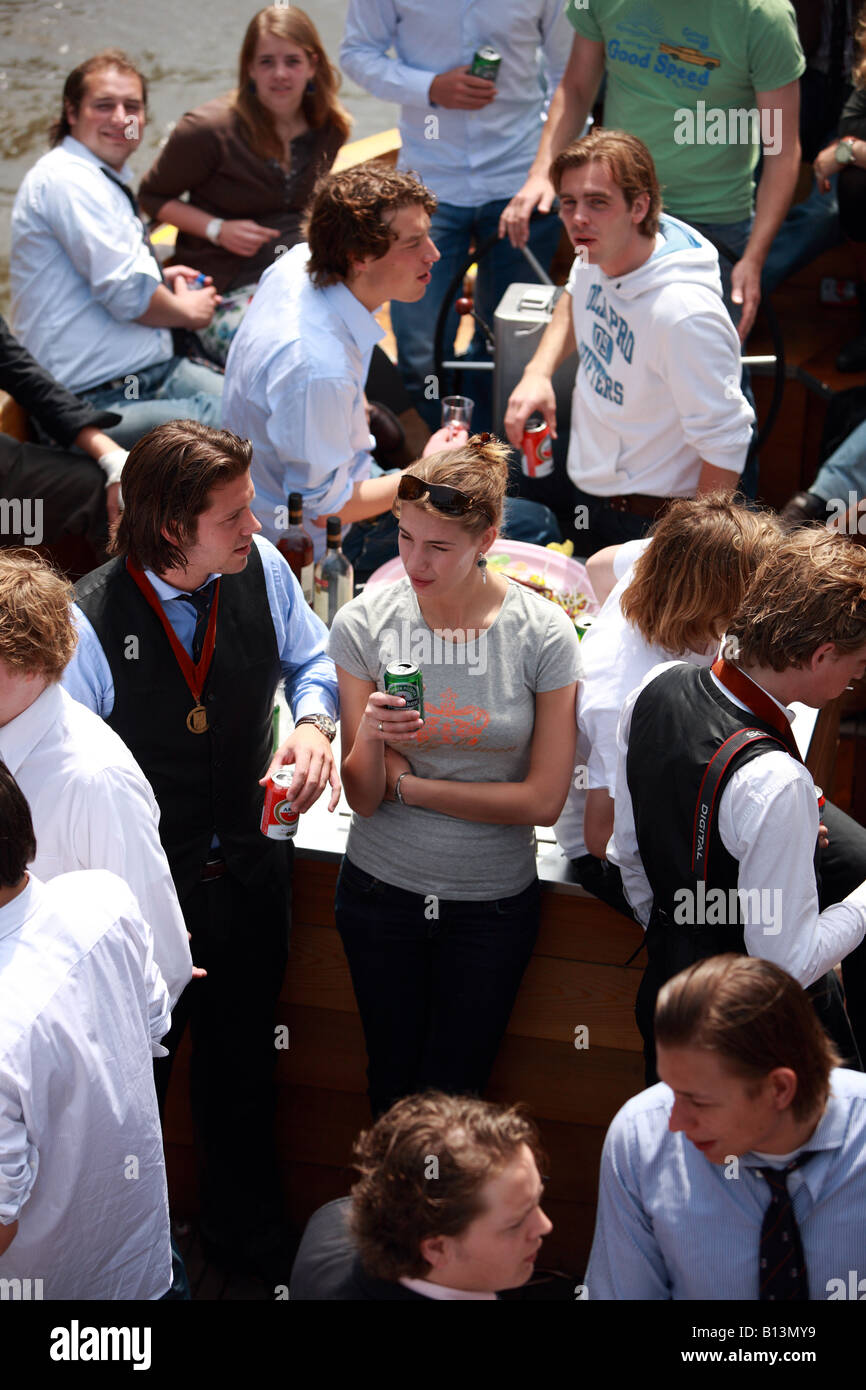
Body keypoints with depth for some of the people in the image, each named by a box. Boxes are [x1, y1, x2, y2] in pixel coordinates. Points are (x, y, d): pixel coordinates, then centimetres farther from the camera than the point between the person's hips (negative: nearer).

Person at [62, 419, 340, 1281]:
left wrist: (312, 722, -13)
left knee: (243, 1064, 24)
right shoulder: (89, 623, -25)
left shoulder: (260, 569, -12)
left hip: (249, 870, 5)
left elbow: (310, 658, 9)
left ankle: (243, 1228, 49)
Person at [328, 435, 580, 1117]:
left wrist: (409, 784, -12)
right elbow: (363, 798, -8)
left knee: (453, 1093, 12)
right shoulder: (364, 624, -11)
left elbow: (543, 800, -12)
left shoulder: (544, 634, -14)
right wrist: (369, 738, -30)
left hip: (493, 901, -1)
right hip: (381, 889, 1)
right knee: (393, 1083, 15)